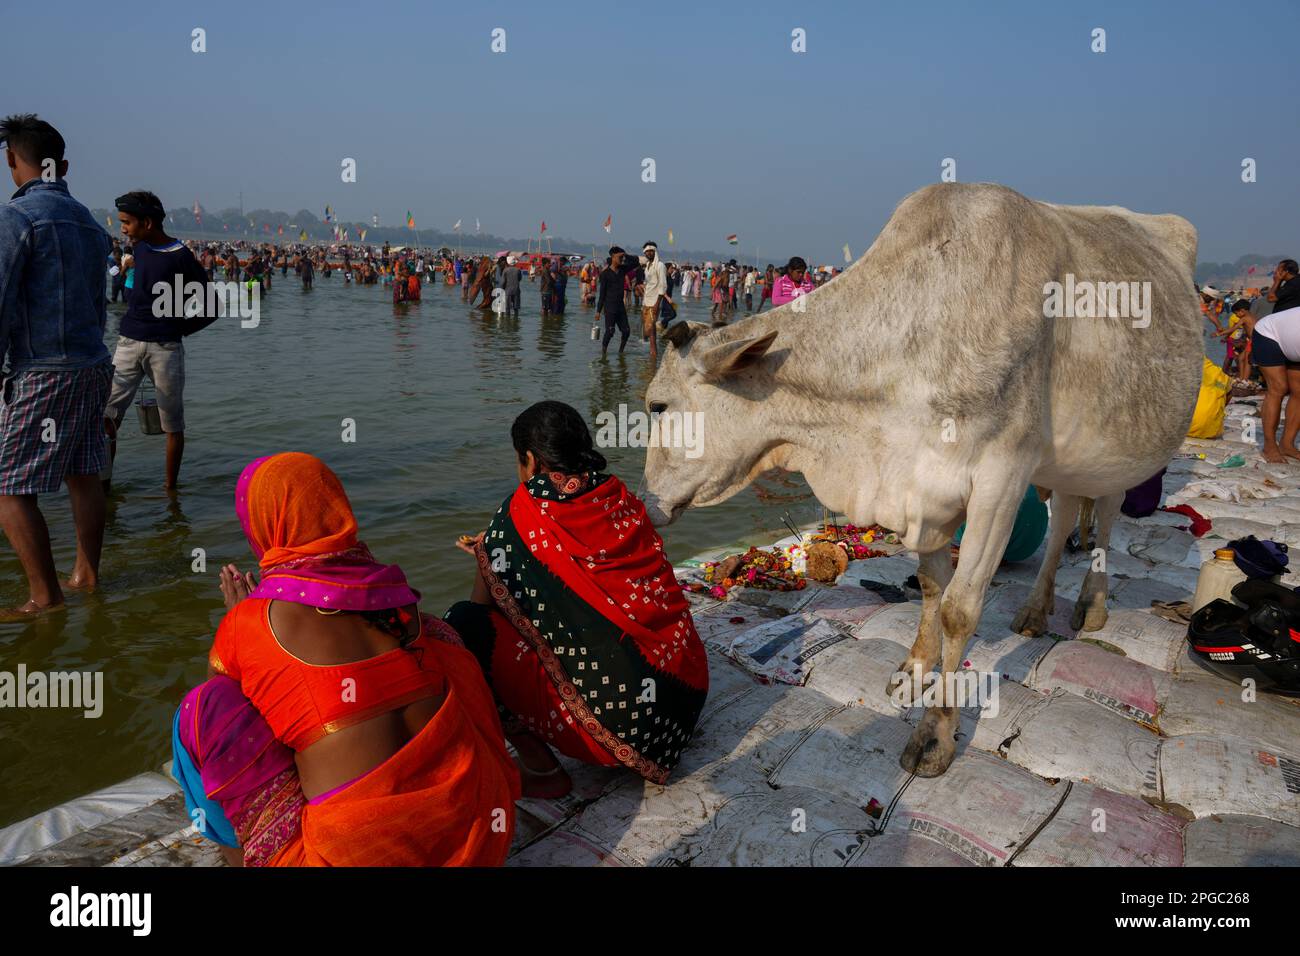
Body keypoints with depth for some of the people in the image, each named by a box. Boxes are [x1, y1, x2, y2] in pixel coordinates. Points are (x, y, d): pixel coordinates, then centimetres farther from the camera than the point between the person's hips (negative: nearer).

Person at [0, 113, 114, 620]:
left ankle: (45, 596, 3)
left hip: (41, 373, -8)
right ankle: (86, 574, 23)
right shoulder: (89, 222, 13)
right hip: (93, 365, 8)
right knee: (83, 475, 14)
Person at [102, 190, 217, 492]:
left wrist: (174, 329, -1)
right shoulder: (140, 248, 10)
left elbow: (207, 308, -6)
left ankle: (170, 487, 15)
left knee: (172, 423, 4)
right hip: (128, 343, 5)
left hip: (165, 348, -5)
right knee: (105, 416, -2)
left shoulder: (181, 257, -9)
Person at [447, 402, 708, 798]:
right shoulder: (620, 498, 7)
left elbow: (481, 605, 2)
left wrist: (489, 554, 24)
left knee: (464, 623, 0)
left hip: (614, 715, -7)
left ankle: (539, 767, 5)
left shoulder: (524, 511, -9)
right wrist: (497, 551, 33)